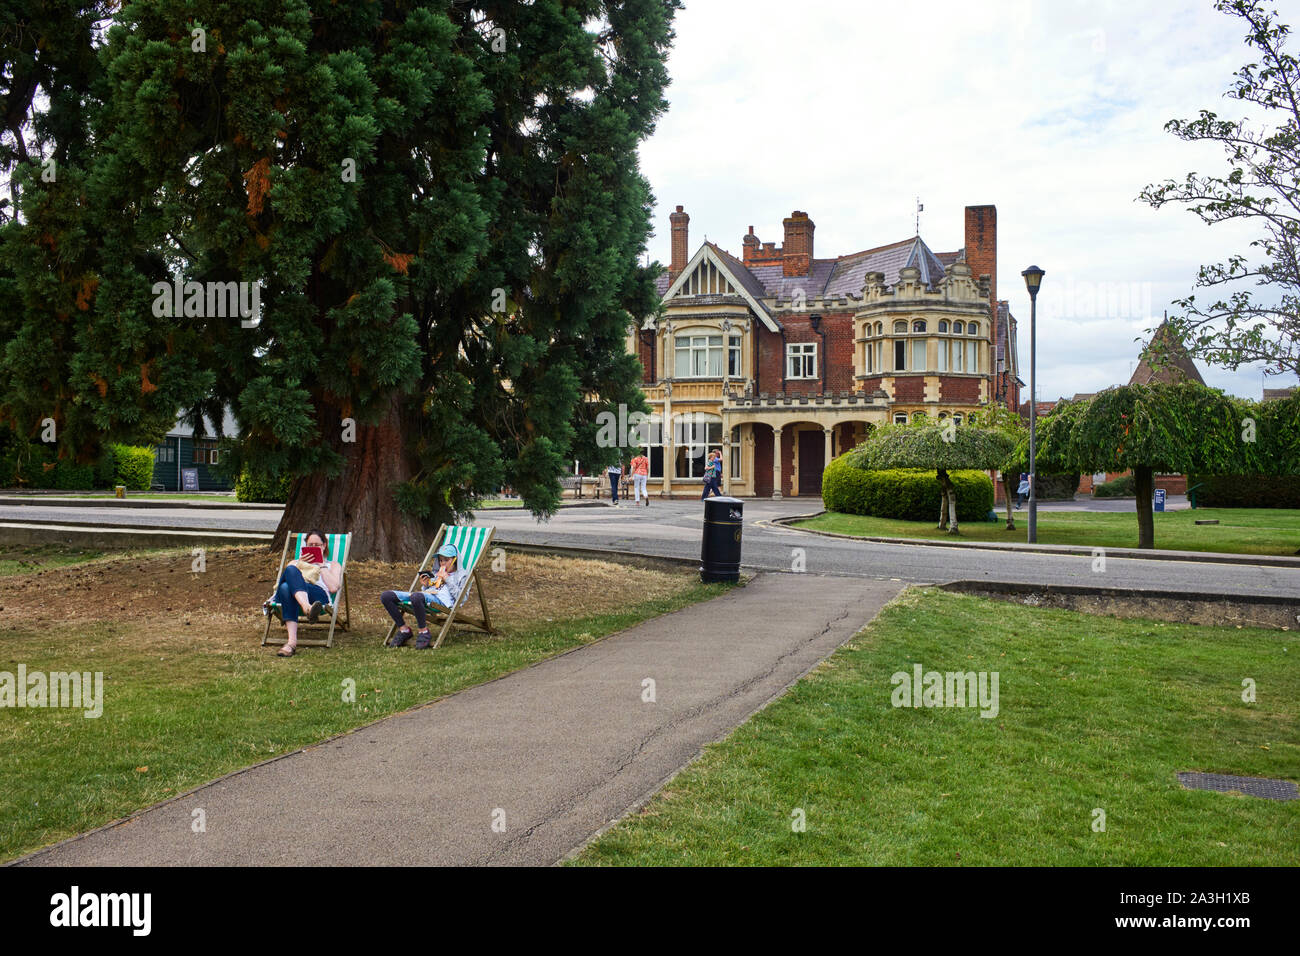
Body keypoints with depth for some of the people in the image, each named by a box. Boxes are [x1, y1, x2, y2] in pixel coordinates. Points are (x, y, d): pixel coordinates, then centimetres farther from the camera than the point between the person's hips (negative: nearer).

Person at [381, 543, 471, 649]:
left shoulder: (462, 574, 18)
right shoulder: (436, 574, 38)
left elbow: (460, 597, 1)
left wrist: (447, 580, 1)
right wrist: (424, 586, 14)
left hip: (442, 601, -8)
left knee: (416, 596, -44)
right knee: (385, 596, -9)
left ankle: (424, 632, -24)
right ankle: (404, 629, -1)